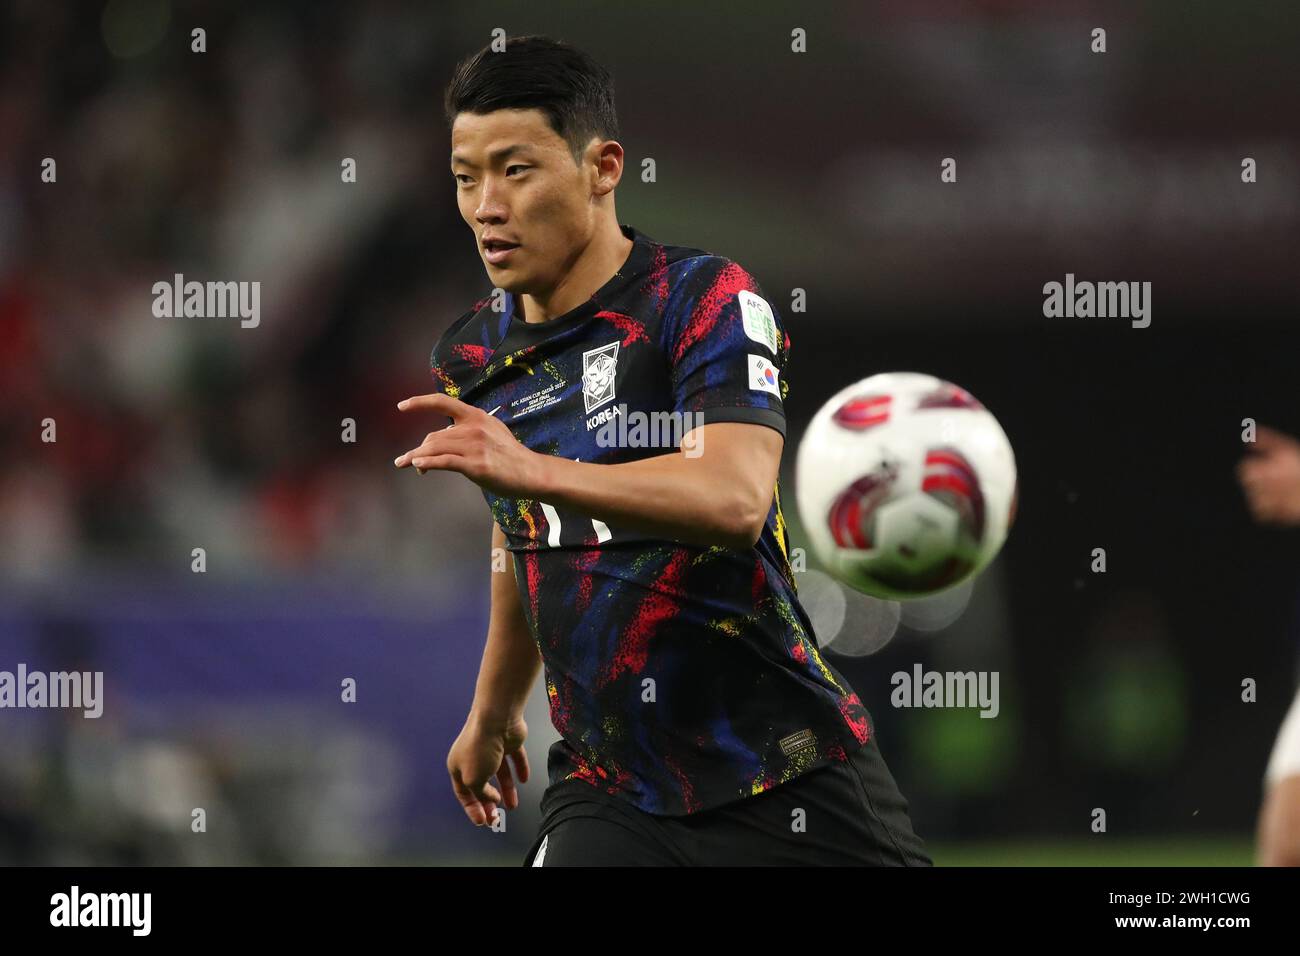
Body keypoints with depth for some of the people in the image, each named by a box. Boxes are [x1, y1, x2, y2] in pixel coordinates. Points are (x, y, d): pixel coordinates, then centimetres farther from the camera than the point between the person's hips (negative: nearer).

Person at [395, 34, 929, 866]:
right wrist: (494, 709, 36)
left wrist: (534, 470, -40)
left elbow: (735, 498, -28)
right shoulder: (469, 360, 8)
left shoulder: (707, 299, -11)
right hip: (606, 790, 4)